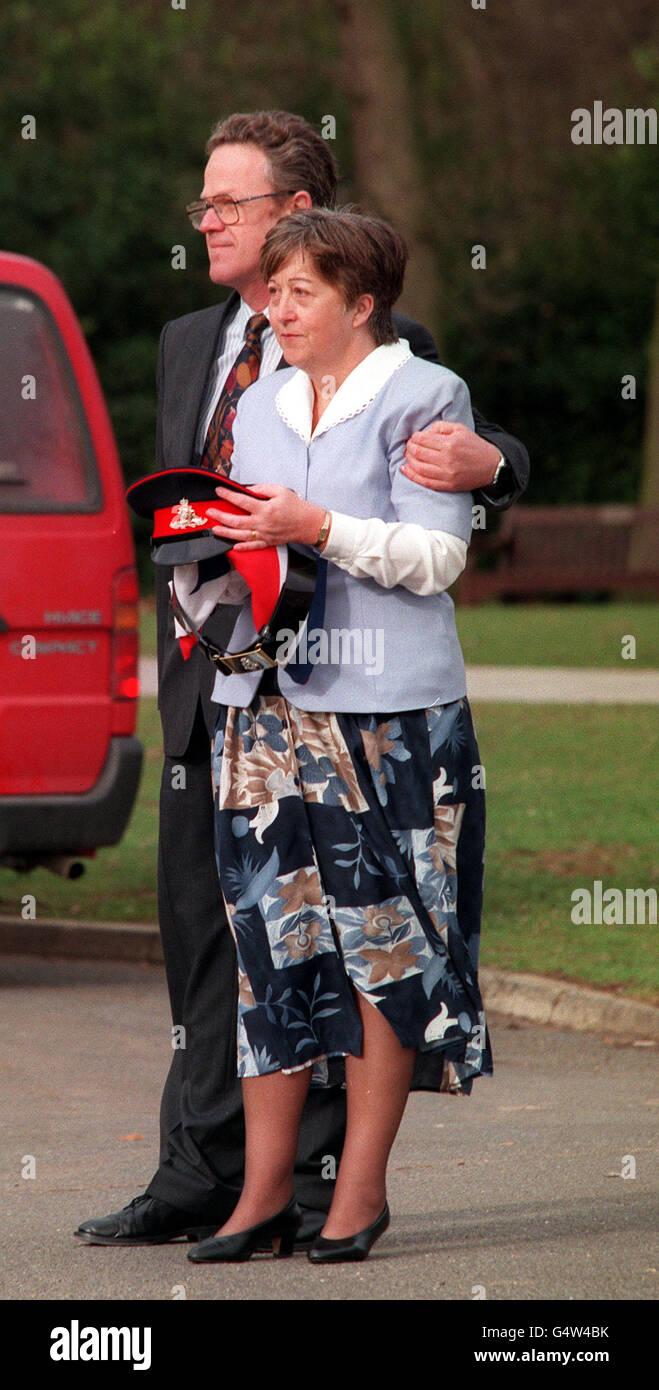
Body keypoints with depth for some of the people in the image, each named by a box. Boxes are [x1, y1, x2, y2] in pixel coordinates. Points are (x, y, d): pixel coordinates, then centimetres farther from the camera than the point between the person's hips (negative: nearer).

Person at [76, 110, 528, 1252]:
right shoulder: (187, 344, 15)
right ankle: (201, 1177, 15)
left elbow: (485, 456, -4)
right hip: (207, 687, 6)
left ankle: (318, 1180, 6)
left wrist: (485, 461, -28)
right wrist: (177, 652, 12)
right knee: (201, 930, 9)